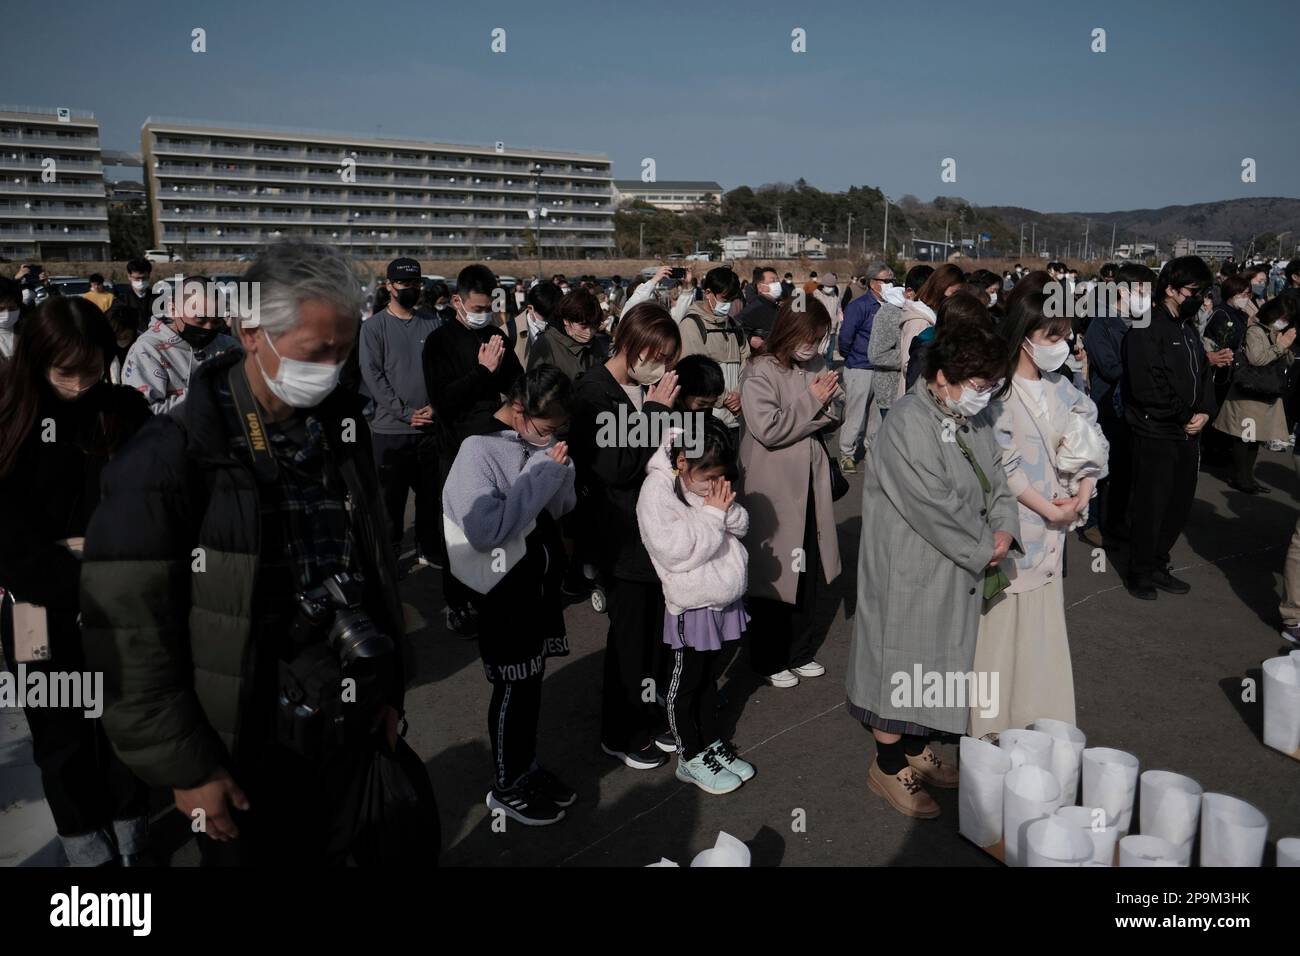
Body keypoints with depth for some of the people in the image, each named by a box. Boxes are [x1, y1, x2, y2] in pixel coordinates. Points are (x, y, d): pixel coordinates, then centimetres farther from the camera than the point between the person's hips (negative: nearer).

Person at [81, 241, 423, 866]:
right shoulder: (171, 456, -16)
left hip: (356, 728, 5)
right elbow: (129, 632, -15)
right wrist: (185, 768, -11)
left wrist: (389, 691, 10)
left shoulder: (342, 430, 2)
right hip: (249, 756, -5)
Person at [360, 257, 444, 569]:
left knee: (431, 493, 11)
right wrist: (406, 413, -13)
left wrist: (436, 406, -8)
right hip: (390, 428, -3)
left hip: (430, 426, 3)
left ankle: (429, 549, 24)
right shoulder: (374, 326, -2)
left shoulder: (432, 322, 8)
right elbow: (372, 375, -8)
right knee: (391, 497, 3)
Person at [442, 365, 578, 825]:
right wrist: (540, 475, -25)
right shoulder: (480, 448, -20)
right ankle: (507, 787, 24)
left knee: (533, 678, 16)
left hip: (540, 577, 7)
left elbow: (561, 506, 8)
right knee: (513, 685, 5)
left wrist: (559, 474, -13)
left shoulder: (538, 440, 1)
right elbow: (483, 528, -29)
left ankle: (527, 766, 35)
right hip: (504, 585, -6)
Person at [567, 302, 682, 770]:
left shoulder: (648, 389, 6)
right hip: (623, 537, -7)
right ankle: (620, 734, 23)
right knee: (630, 636, 5)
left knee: (656, 631, 15)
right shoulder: (594, 393, -14)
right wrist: (655, 410, -19)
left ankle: (650, 717, 33)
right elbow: (617, 467, -23)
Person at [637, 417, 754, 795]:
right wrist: (712, 515, -20)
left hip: (723, 598, 7)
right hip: (691, 606, -7)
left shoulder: (709, 484, 3)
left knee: (707, 674, 20)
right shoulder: (658, 491, -19)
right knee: (685, 682, 8)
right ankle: (691, 758, 21)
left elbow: (741, 527, 9)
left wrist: (727, 509, -13)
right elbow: (677, 550, -26)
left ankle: (712, 743, 33)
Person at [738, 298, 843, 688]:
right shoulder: (760, 372, -14)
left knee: (807, 572, 15)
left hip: (810, 484, 7)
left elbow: (834, 418, 10)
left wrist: (830, 399, -12)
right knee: (772, 573, 6)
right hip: (772, 490, -6)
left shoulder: (816, 366, 5)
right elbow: (768, 428, -22)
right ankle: (768, 660, 22)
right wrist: (811, 401, -16)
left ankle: (800, 652, 32)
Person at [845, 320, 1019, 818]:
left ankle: (916, 749, 40)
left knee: (937, 658, 20)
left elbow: (996, 477, 10)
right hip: (911, 570, -9)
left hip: (955, 571, 9)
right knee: (903, 661, 6)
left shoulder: (969, 418, 4)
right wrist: (985, 552, -15)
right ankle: (888, 766, 24)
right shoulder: (908, 422, -25)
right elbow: (935, 507, -27)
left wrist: (1004, 527, -8)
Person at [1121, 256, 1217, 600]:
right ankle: (1140, 572, 16)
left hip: (1187, 433, 8)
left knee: (1179, 505, 13)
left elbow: (1203, 374, 15)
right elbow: (1147, 387, -22)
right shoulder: (1146, 329, -14)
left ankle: (1157, 566, 27)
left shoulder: (1188, 327, 14)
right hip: (1155, 433, -8)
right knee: (1150, 506, 0)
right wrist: (1184, 416, -11)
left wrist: (1205, 412, -3)